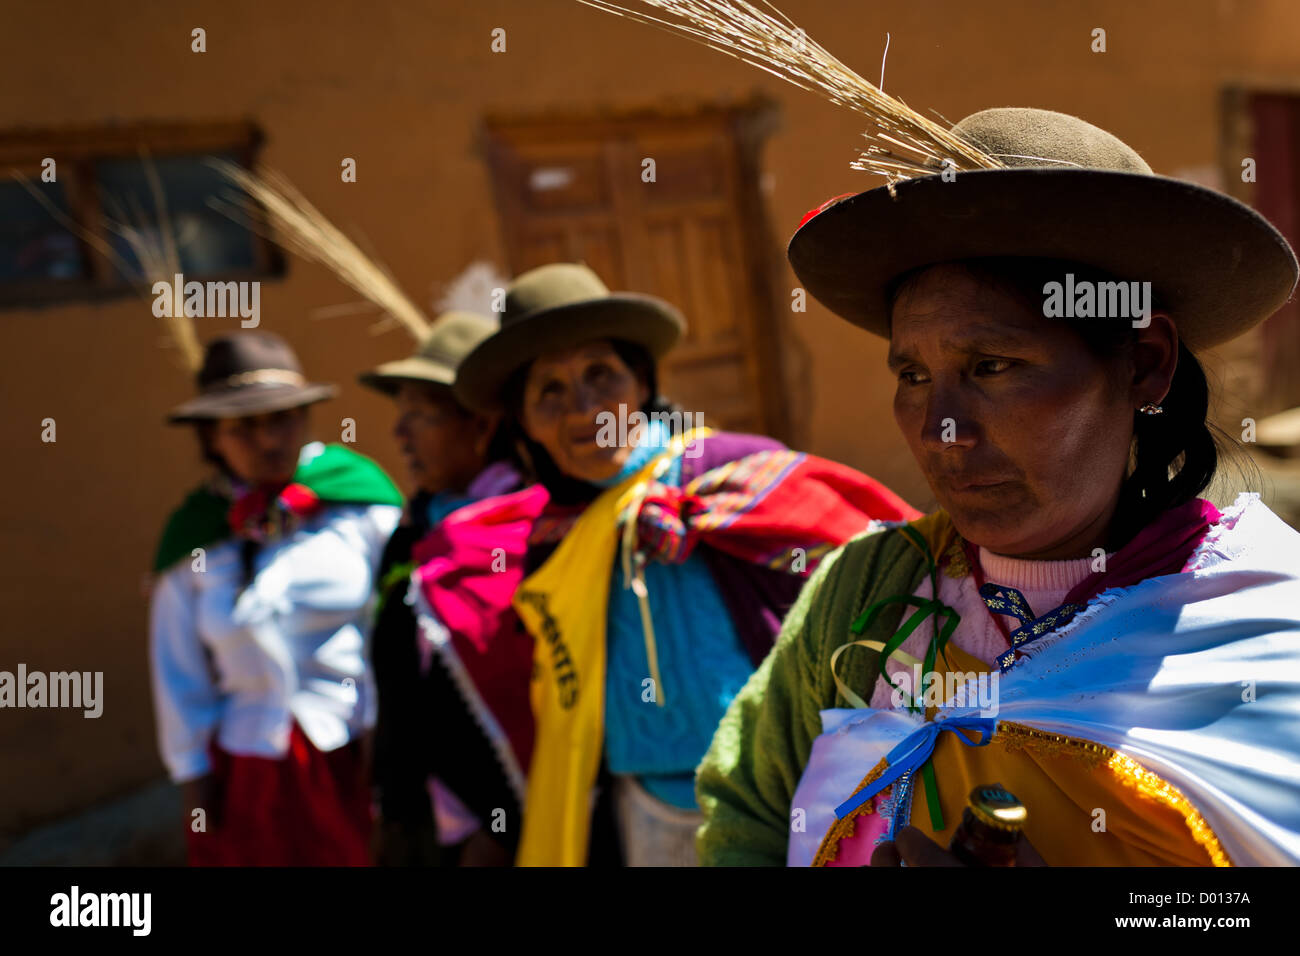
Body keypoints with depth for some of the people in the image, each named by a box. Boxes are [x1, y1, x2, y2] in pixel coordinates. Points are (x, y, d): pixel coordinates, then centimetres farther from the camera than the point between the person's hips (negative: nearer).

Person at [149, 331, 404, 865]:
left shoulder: (359, 497, -4)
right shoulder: (194, 533, 2)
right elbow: (180, 675, 8)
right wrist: (197, 791, 8)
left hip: (356, 761, -2)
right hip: (248, 781, 2)